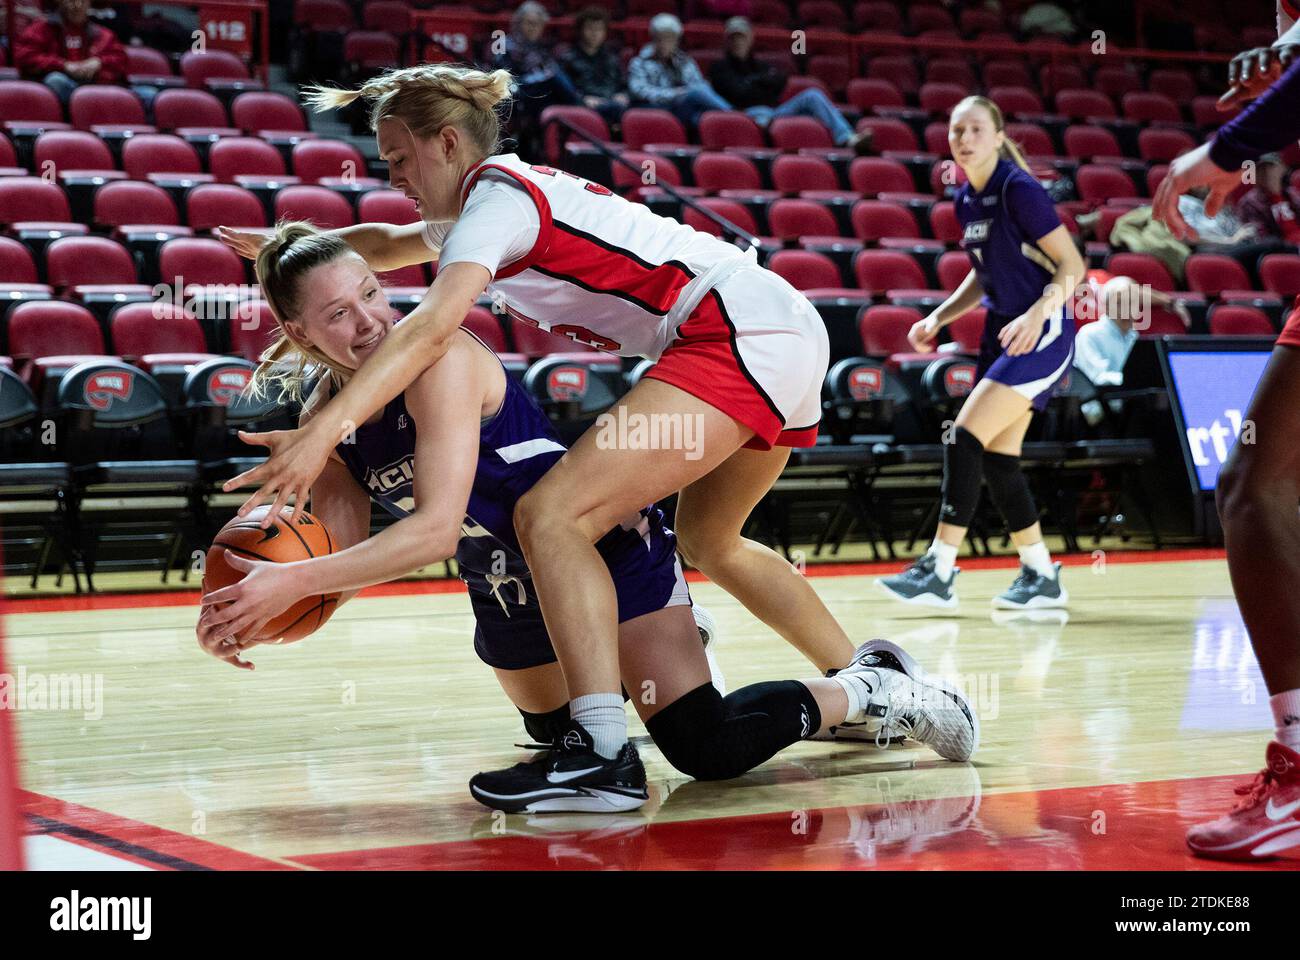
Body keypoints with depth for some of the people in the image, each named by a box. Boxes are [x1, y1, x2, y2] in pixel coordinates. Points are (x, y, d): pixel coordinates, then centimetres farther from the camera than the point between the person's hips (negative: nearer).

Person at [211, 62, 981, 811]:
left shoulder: (496, 194, -7)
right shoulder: (518, 196, 21)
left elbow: (433, 329, -25)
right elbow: (391, 245, 41)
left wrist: (321, 432, -31)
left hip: (738, 336, -10)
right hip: (793, 333, 10)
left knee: (552, 516, -16)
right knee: (708, 541, 29)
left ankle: (603, 753, -26)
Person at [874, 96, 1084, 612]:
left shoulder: (1019, 189, -14)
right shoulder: (966, 201, 10)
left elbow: (1071, 264, -14)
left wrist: (1038, 313, -28)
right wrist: (938, 318, 11)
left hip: (1041, 335, -9)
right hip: (1001, 333, 9)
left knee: (965, 438, -16)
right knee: (996, 458, 7)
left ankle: (939, 571, -14)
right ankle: (1042, 576, 19)